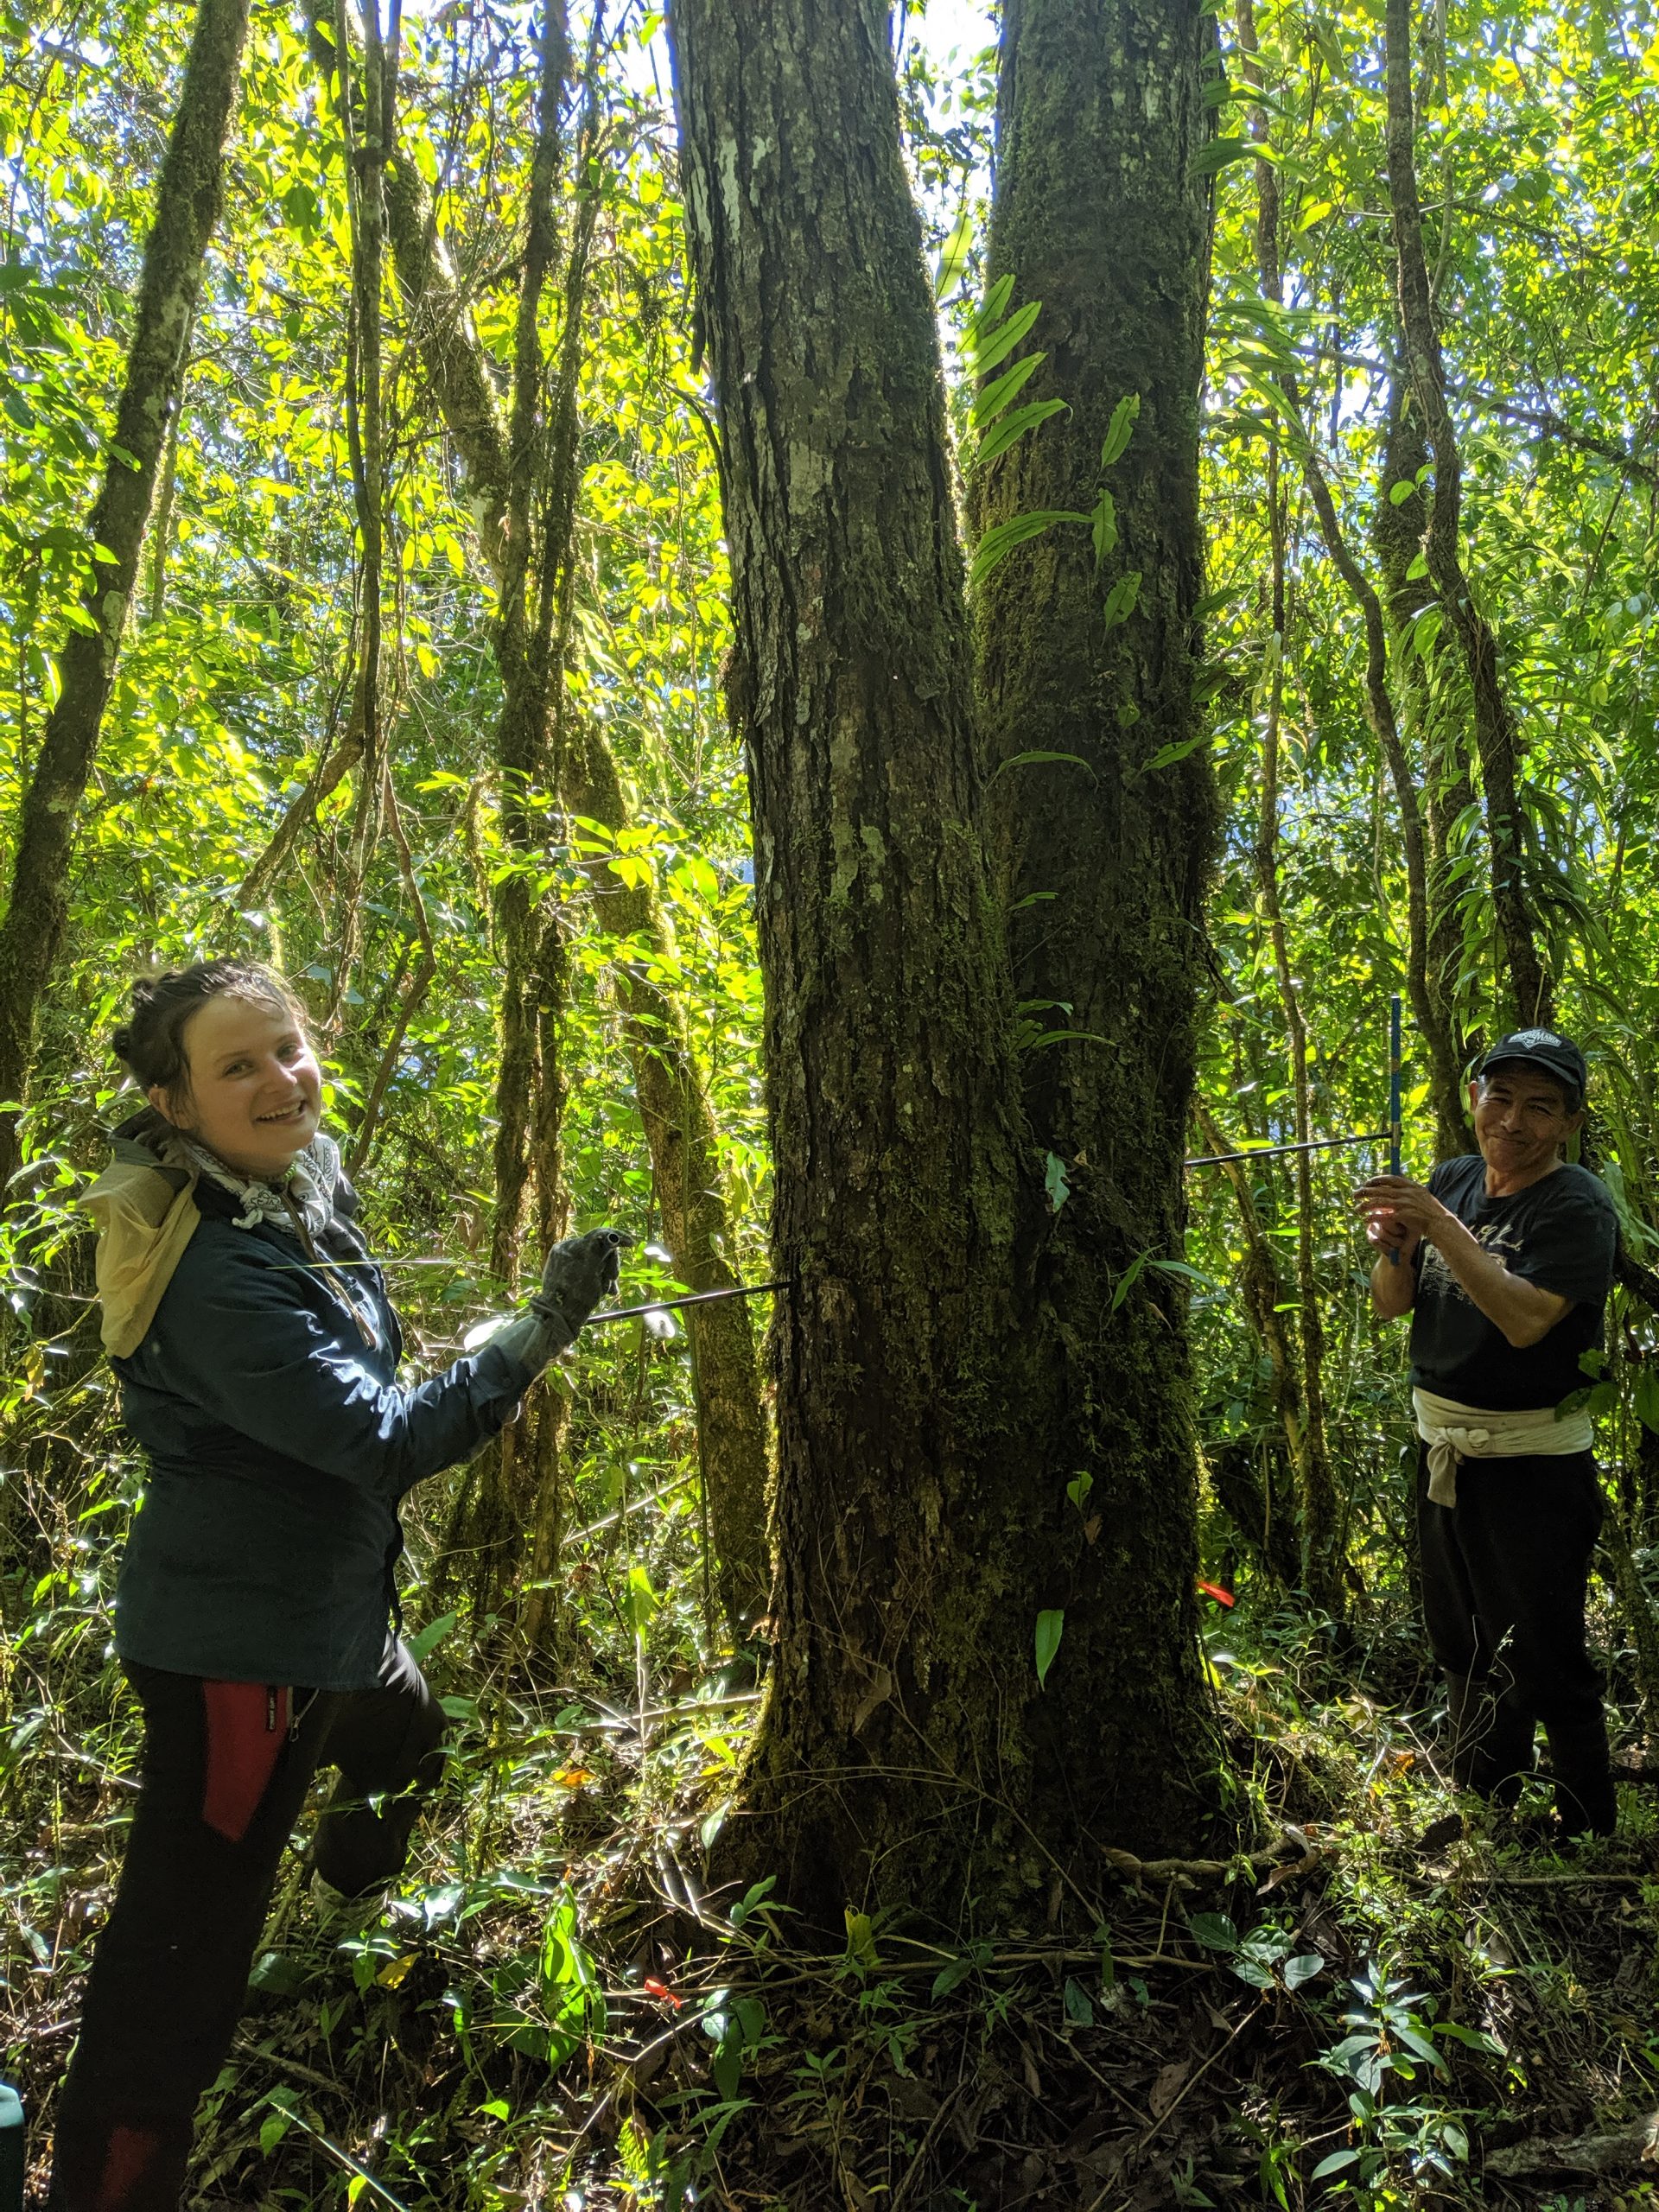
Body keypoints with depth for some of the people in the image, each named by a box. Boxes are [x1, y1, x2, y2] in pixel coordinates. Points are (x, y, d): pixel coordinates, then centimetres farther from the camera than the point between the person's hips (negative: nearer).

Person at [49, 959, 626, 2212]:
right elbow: (384, 1440, -32)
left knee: (404, 1745, 34)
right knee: (185, 1953, -1)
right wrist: (543, 1331, -28)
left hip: (328, 1603, 10)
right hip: (238, 1642, -10)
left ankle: (347, 1922, 60)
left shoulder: (305, 1179, -1)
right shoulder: (218, 1271, -30)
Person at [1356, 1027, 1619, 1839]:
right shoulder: (1453, 1179, 5)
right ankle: (1484, 1812, 39)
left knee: (1544, 1664, 2)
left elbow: (1526, 1320, -28)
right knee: (1462, 1649, 20)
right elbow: (1390, 1307, 5)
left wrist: (1438, 1225, -30)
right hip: (1441, 1448, 7)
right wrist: (1394, 1246, -16)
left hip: (1533, 1462, -7)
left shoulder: (1578, 1205, -14)